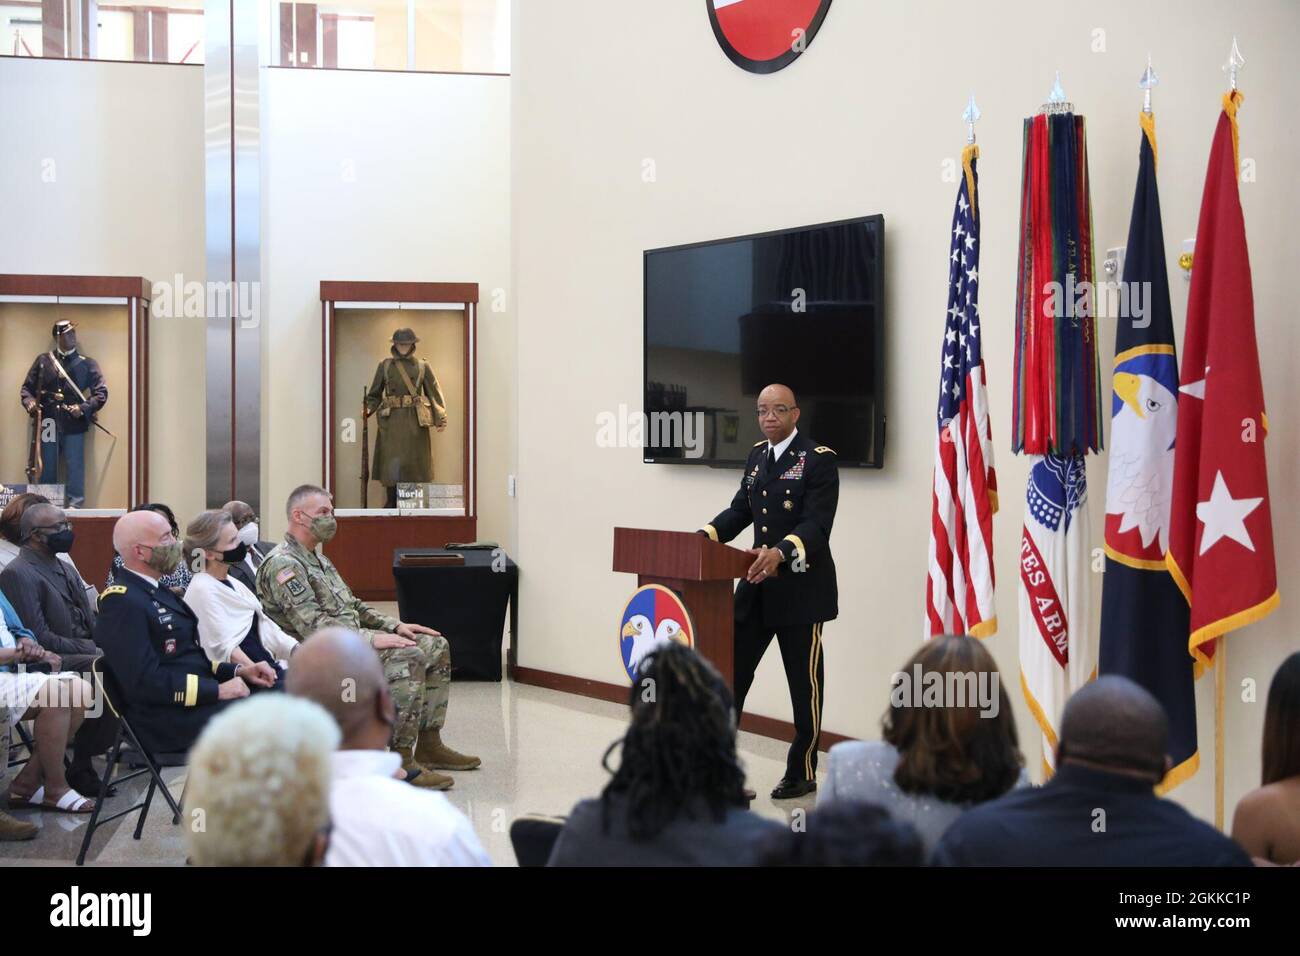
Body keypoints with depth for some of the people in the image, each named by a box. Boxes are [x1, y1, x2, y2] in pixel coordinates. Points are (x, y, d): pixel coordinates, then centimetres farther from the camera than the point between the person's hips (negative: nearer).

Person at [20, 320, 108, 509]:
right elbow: (27, 388, 15)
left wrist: (83, 408, -14)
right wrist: (30, 402, -7)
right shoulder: (43, 361, 10)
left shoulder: (87, 364, 5)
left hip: (74, 424, -2)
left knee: (75, 467, -3)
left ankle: (75, 505, 3)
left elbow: (101, 393, 1)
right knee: (47, 468, 9)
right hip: (48, 423, 2)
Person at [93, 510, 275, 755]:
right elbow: (146, 681, -21)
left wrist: (237, 671, 6)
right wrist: (217, 690, -18)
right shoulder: (121, 602, -14)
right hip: (165, 723, -9)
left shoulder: (156, 591, 16)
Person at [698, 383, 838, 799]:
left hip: (800, 588, -7)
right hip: (757, 586, 7)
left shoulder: (818, 459, -11)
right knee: (731, 671, 6)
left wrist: (781, 552, -36)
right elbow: (740, 511, 15)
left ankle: (802, 773, 17)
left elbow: (817, 525, -20)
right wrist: (705, 536, -3)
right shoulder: (757, 456, 12)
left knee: (803, 682, 5)